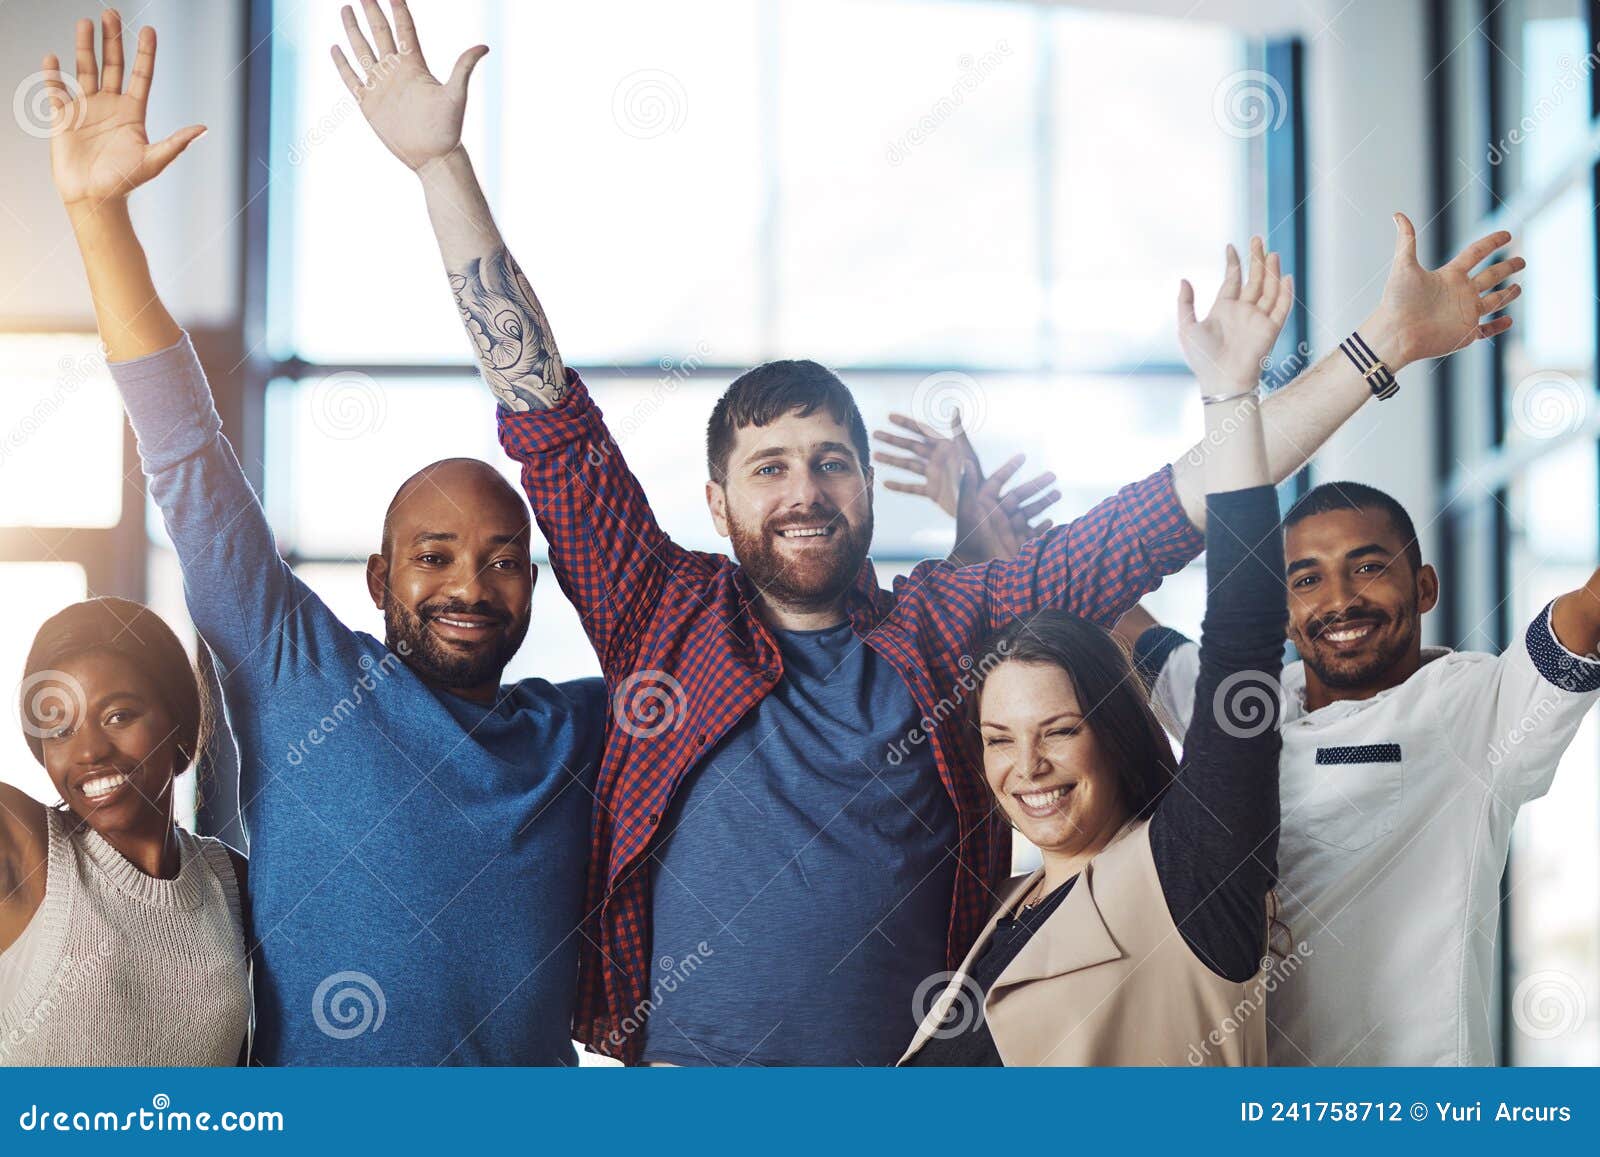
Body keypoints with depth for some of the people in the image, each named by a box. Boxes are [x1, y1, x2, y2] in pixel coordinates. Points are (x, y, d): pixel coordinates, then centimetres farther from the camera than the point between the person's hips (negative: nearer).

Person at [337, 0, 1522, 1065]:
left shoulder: (945, 628, 6)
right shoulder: (668, 618, 4)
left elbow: (1168, 511, 5)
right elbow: (547, 414, 2)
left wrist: (1380, 347, 4)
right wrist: (440, 162, -1)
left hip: (912, 1073, 1)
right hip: (687, 1066, -1)